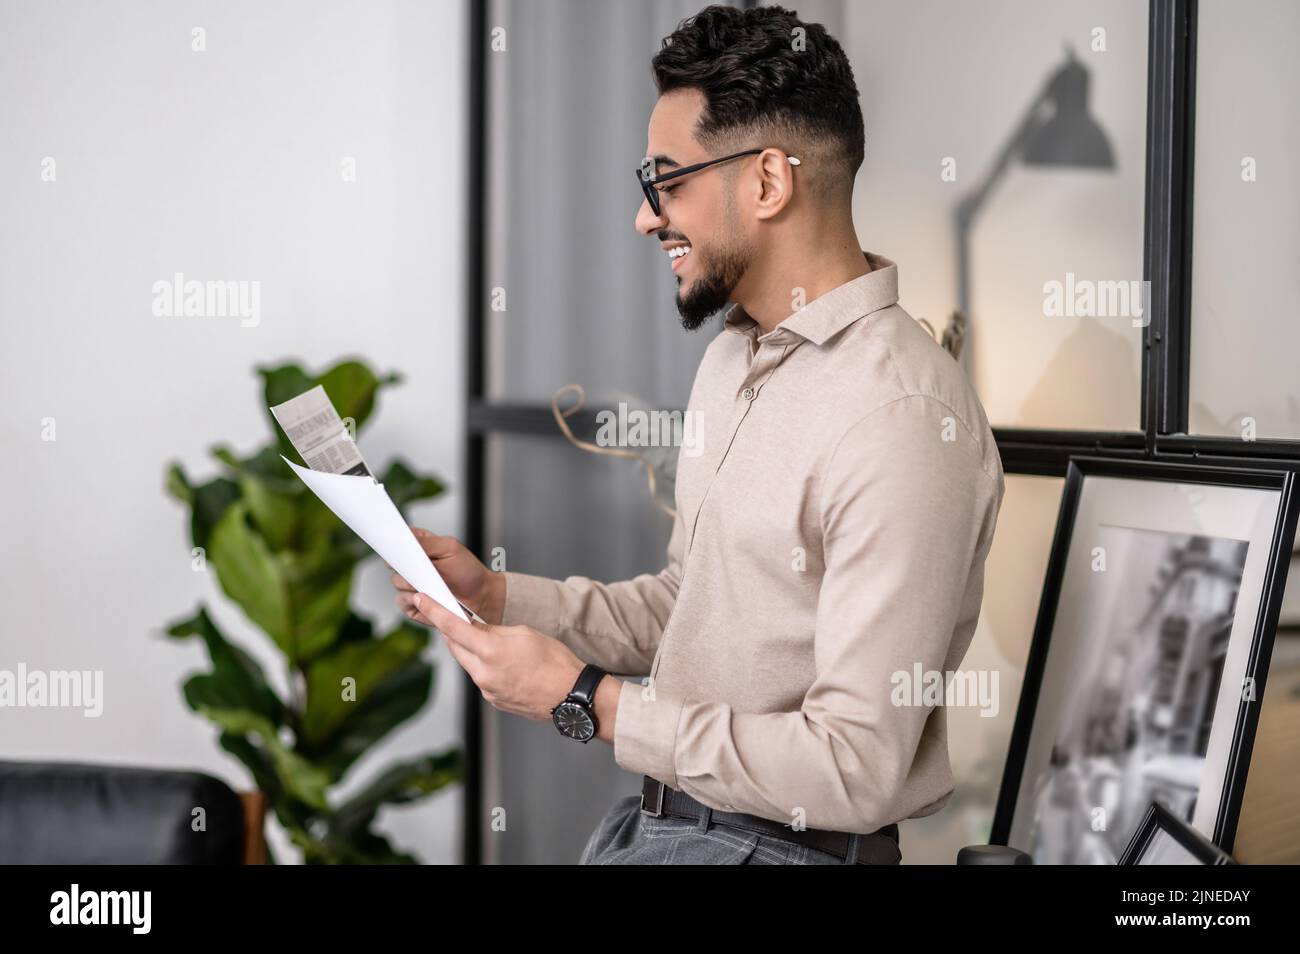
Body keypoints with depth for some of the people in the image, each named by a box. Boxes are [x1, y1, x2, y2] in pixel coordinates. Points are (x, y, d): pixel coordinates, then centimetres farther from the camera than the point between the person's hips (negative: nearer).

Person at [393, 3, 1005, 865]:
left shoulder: (901, 420, -21)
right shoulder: (734, 358, 12)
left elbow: (855, 773, -23)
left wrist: (583, 699, -17)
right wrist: (496, 595, 7)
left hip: (777, 842, -9)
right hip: (658, 813, 9)